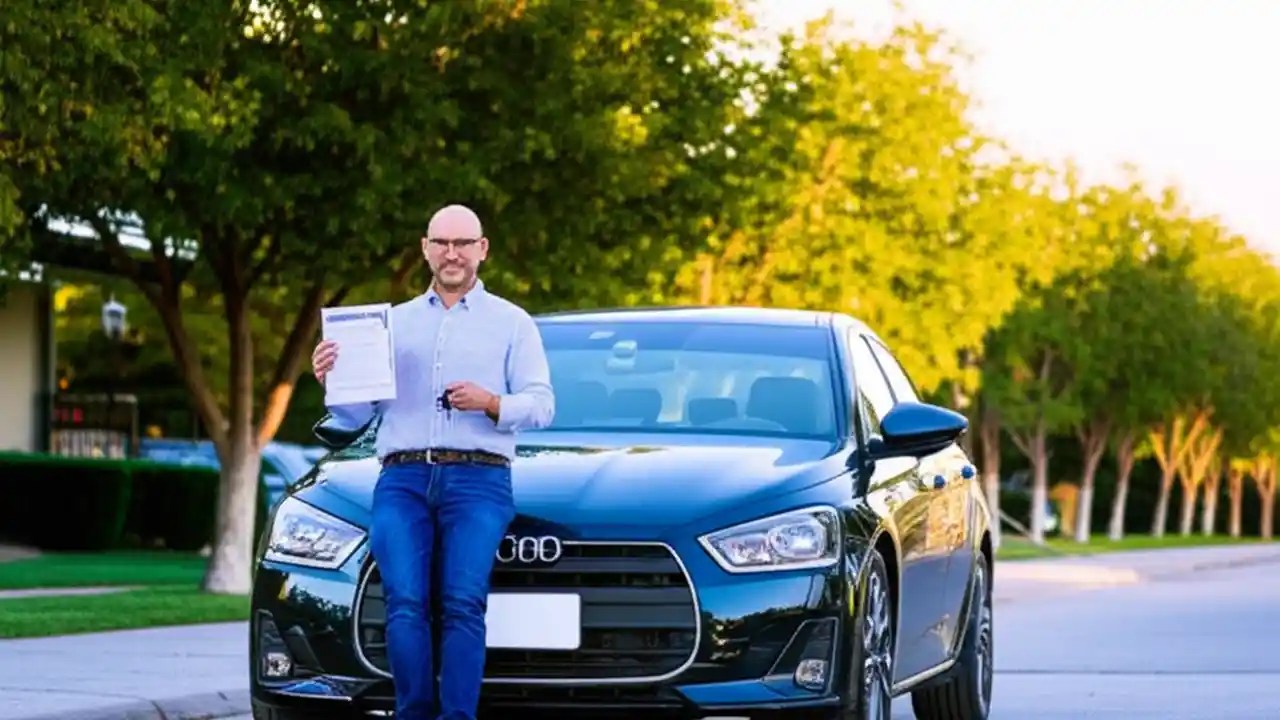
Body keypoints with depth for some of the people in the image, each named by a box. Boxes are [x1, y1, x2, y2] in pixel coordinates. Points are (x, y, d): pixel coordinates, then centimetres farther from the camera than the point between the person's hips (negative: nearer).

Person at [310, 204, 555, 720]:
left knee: (463, 604, -19)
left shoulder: (511, 323, 17)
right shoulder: (393, 322, 23)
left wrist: (490, 403, -13)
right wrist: (332, 381, -3)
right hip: (402, 481, 2)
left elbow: (541, 405, 6)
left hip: (477, 479, -2)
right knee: (405, 604, -17)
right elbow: (356, 416, 19)